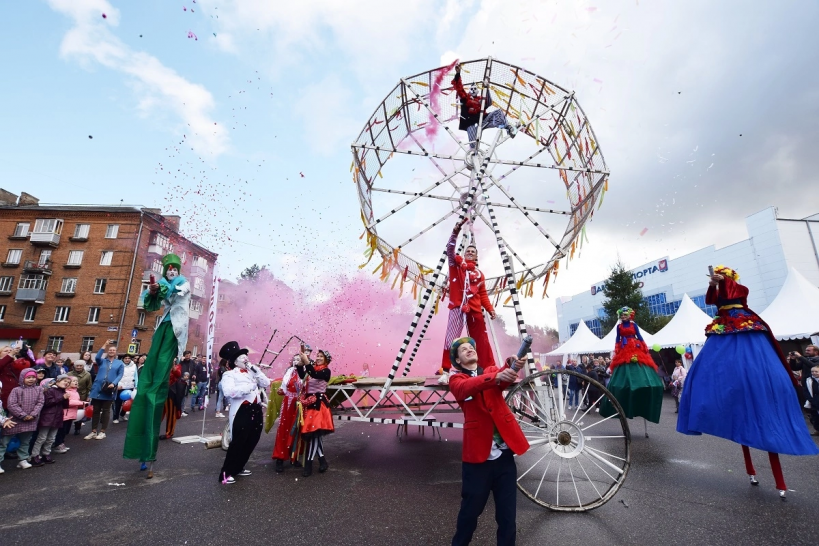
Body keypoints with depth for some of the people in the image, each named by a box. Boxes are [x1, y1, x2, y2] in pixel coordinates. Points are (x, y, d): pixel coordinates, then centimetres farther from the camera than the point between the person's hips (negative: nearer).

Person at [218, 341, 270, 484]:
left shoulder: (251, 373, 16)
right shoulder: (230, 374, -3)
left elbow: (266, 383, 6)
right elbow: (228, 392, -21)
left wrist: (254, 368, 2)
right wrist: (249, 387, -20)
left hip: (256, 410, 7)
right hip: (241, 411, -7)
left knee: (251, 441, 14)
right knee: (238, 442, -4)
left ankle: (238, 468, 31)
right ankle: (226, 473, 10)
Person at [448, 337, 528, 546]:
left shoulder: (492, 371, 12)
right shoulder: (456, 380, 3)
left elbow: (505, 379, -12)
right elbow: (467, 387, -21)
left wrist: (512, 365, -35)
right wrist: (496, 377, -38)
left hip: (504, 452, 2)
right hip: (478, 453, -2)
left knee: (507, 512, 9)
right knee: (471, 509, 11)